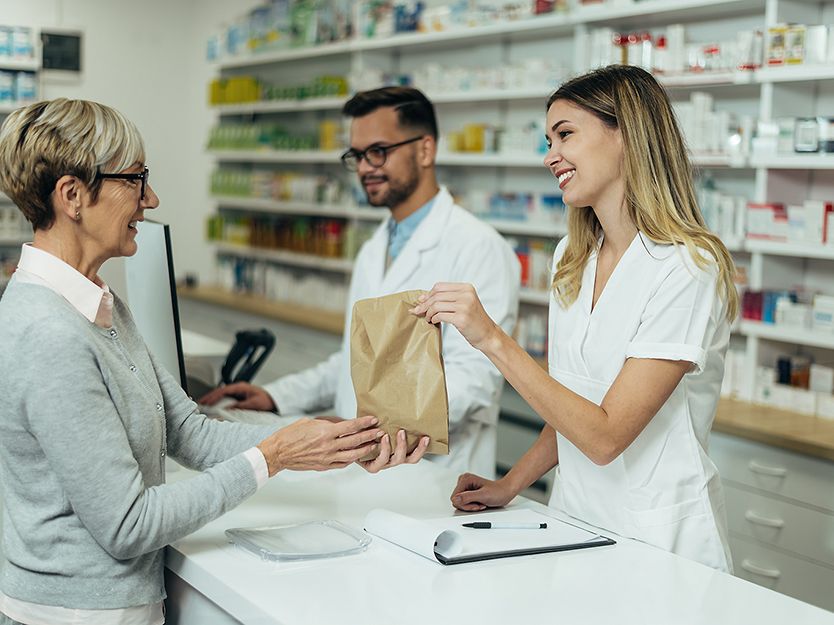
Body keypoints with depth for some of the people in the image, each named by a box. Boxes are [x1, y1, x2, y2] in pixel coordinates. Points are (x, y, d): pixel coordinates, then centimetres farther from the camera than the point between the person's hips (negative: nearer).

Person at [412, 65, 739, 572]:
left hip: (657, 546, -6)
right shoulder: (573, 259, 9)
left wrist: (493, 339, -23)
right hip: (576, 522, 6)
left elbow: (605, 436, -20)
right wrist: (510, 486, 4)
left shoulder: (688, 269, -15)